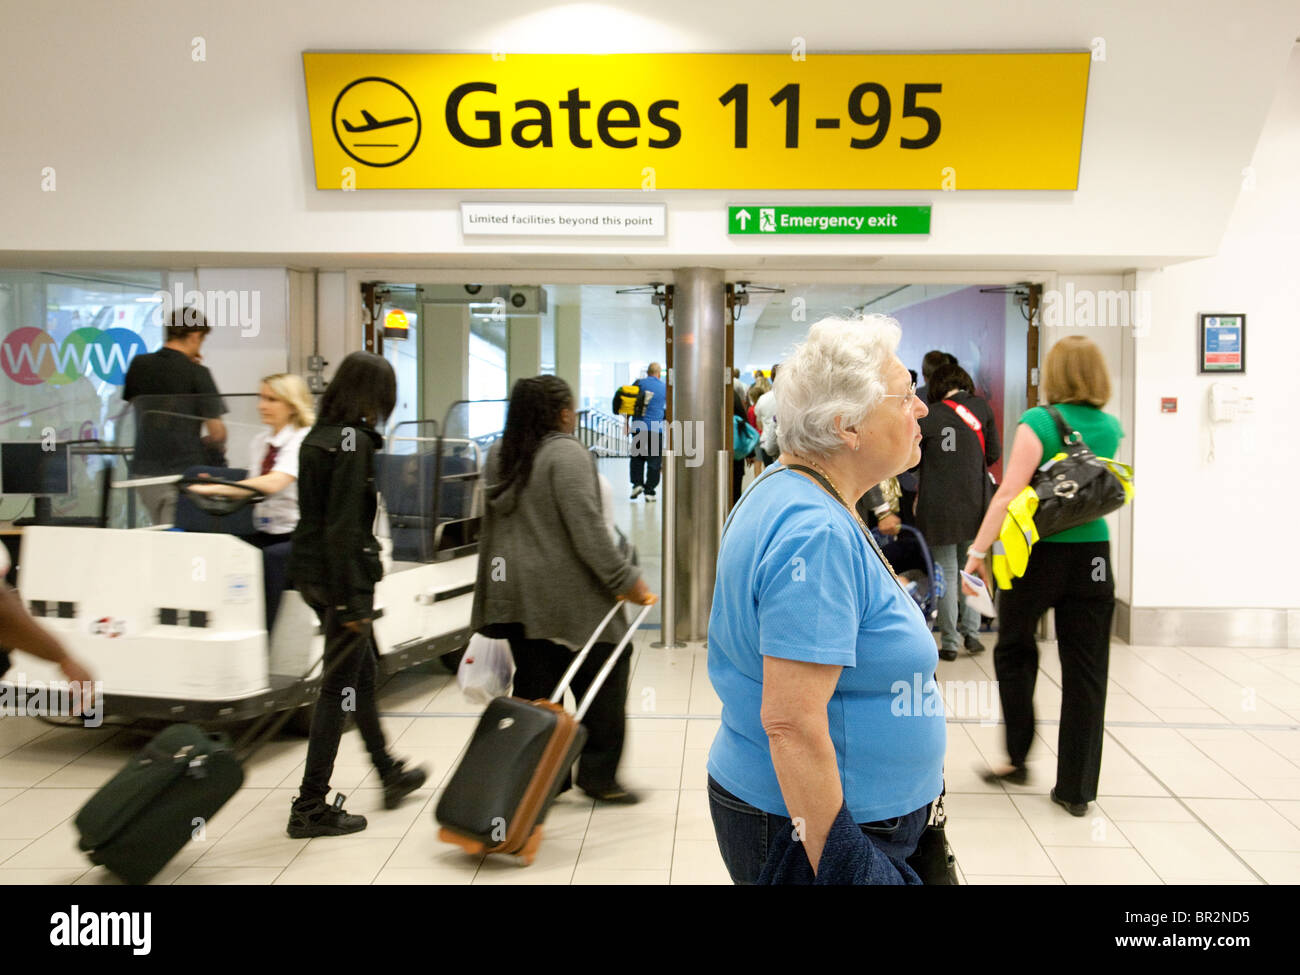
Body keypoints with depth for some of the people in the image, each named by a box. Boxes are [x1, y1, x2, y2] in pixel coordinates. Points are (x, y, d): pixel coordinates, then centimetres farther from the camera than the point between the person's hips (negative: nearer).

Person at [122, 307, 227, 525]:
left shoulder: (138, 365, 4)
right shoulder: (197, 373, -10)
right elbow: (217, 432, -12)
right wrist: (218, 446, 13)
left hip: (145, 469, 5)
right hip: (184, 470, -5)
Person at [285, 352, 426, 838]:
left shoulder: (317, 437, 11)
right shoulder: (354, 441, -18)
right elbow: (344, 528, -22)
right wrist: (353, 604, -20)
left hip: (311, 573, 10)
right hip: (342, 578, -10)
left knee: (361, 674, 21)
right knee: (340, 688, 1)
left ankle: (391, 774, 38)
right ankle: (310, 808, 11)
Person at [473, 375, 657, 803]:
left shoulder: (498, 455, 12)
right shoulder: (567, 454, -14)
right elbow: (588, 531, -20)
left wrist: (498, 589, 26)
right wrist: (627, 580, -15)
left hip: (513, 591, 8)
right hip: (564, 594, -8)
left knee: (535, 686, 12)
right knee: (605, 670, 7)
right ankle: (598, 772, 12)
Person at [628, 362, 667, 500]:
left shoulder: (639, 383, 3)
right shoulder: (664, 388, 5)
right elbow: (667, 411, 12)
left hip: (638, 426, 1)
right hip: (656, 428, -1)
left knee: (637, 457, 16)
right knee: (654, 461, 5)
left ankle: (637, 484, 2)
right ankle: (649, 491, 2)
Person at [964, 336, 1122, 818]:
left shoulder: (1038, 422, -11)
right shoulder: (1110, 427, 5)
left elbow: (1009, 494, -18)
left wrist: (978, 551, -15)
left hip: (1038, 554, -4)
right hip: (1093, 552, 4)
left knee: (1014, 652, 18)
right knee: (1085, 670, 8)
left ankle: (1017, 757, 24)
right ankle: (1077, 787, 14)